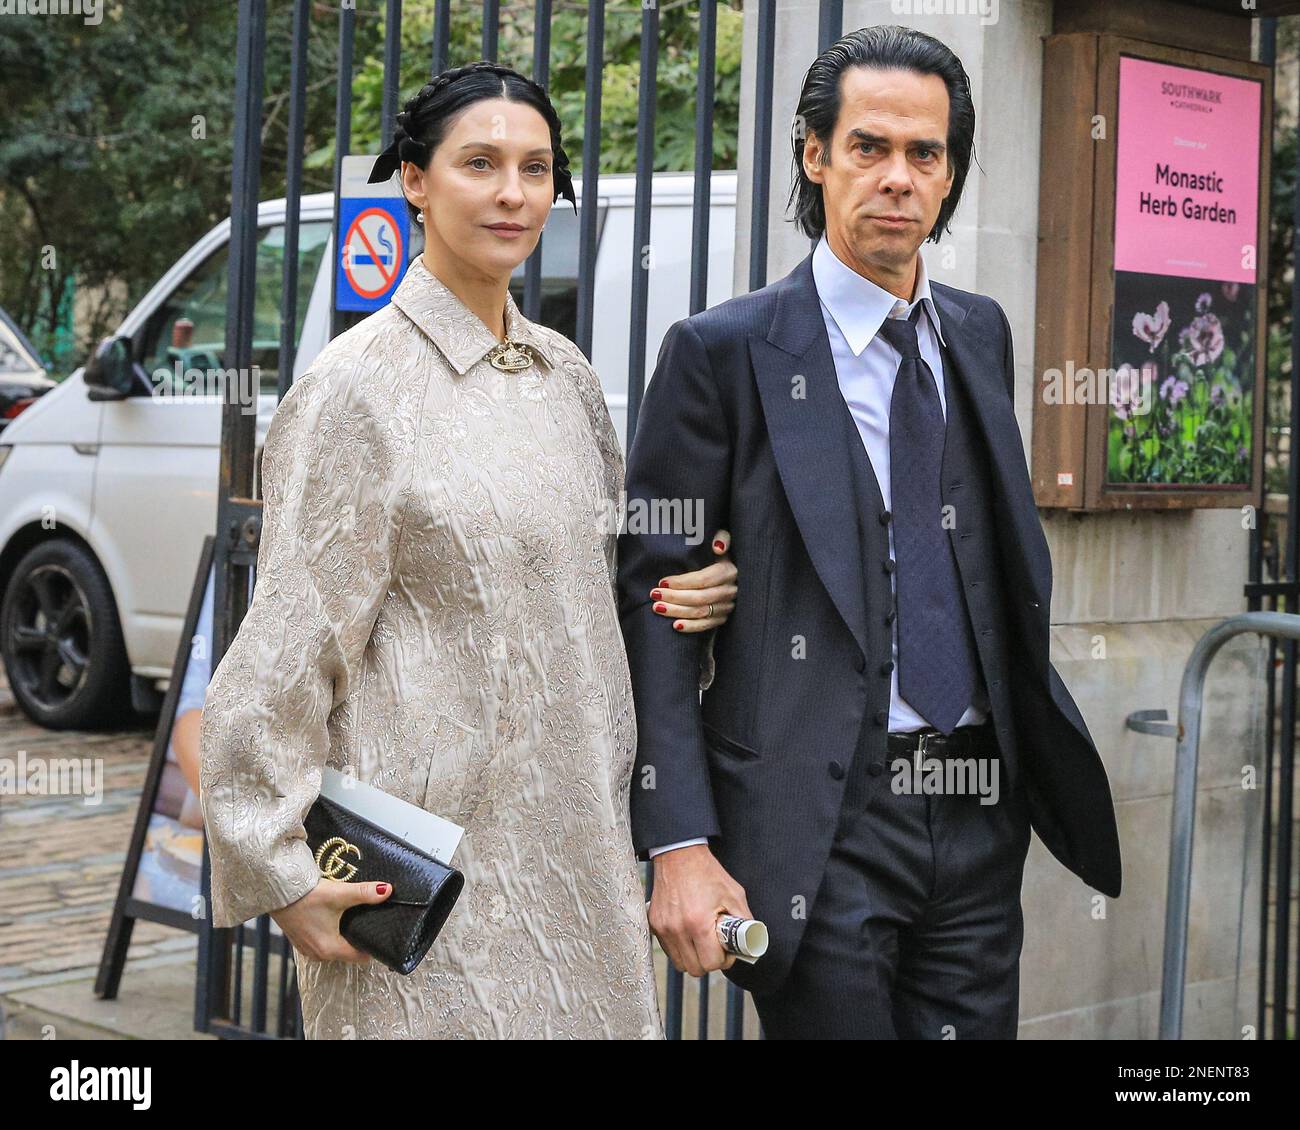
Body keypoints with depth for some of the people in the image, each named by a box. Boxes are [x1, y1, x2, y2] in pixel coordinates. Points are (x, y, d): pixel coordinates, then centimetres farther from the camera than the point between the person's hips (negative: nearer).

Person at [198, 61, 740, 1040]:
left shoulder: (563, 372, 10)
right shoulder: (358, 387, -10)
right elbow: (288, 647, -11)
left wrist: (693, 590, 1)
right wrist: (281, 876, -13)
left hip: (578, 845, 7)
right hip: (437, 865, -6)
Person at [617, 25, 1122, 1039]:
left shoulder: (980, 334, 12)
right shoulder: (724, 353, -5)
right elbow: (653, 603, -8)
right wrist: (679, 847, -16)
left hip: (979, 815, 5)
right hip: (817, 827, -5)